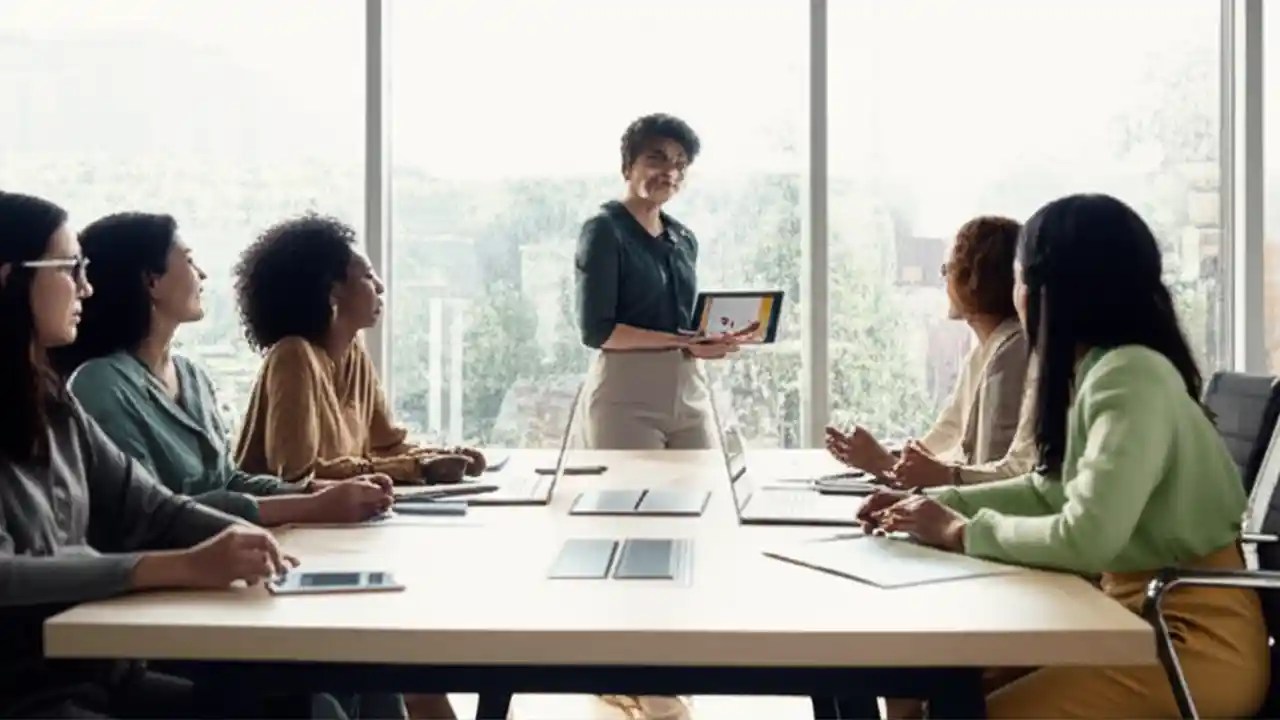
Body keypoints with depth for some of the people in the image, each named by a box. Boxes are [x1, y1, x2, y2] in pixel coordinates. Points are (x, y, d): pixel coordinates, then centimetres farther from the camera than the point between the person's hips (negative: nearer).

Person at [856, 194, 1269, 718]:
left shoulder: (1132, 377, -21)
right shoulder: (1101, 369, 7)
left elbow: (1085, 538, -28)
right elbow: (1052, 489, 20)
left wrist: (960, 532, -14)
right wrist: (931, 504, 9)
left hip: (1195, 639, -9)